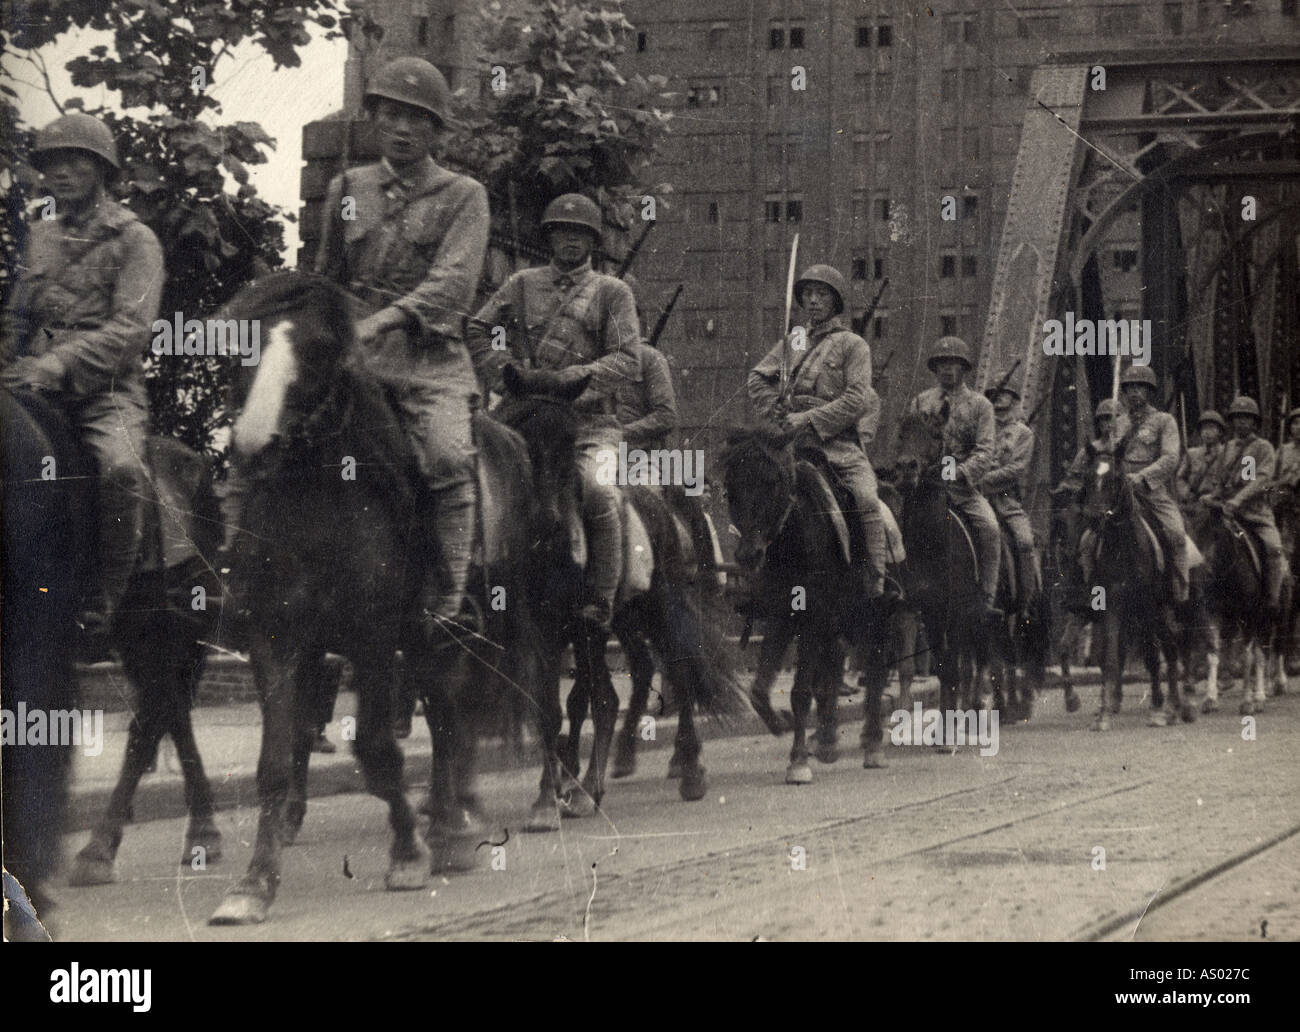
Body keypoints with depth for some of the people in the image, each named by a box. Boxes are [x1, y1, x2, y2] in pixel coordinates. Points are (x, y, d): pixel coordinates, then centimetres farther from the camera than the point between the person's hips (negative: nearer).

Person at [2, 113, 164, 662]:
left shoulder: (134, 240, 4)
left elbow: (130, 329, -9)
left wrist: (58, 364, -20)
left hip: (108, 390, -5)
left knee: (121, 469, -35)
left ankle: (100, 610, -24)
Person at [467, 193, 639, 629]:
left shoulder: (612, 292, 11)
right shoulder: (523, 284, 19)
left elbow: (627, 361, 0)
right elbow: (477, 329, 14)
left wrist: (570, 377, -14)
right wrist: (503, 372, -4)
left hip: (590, 422, -2)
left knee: (599, 493, -30)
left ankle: (599, 603, -20)